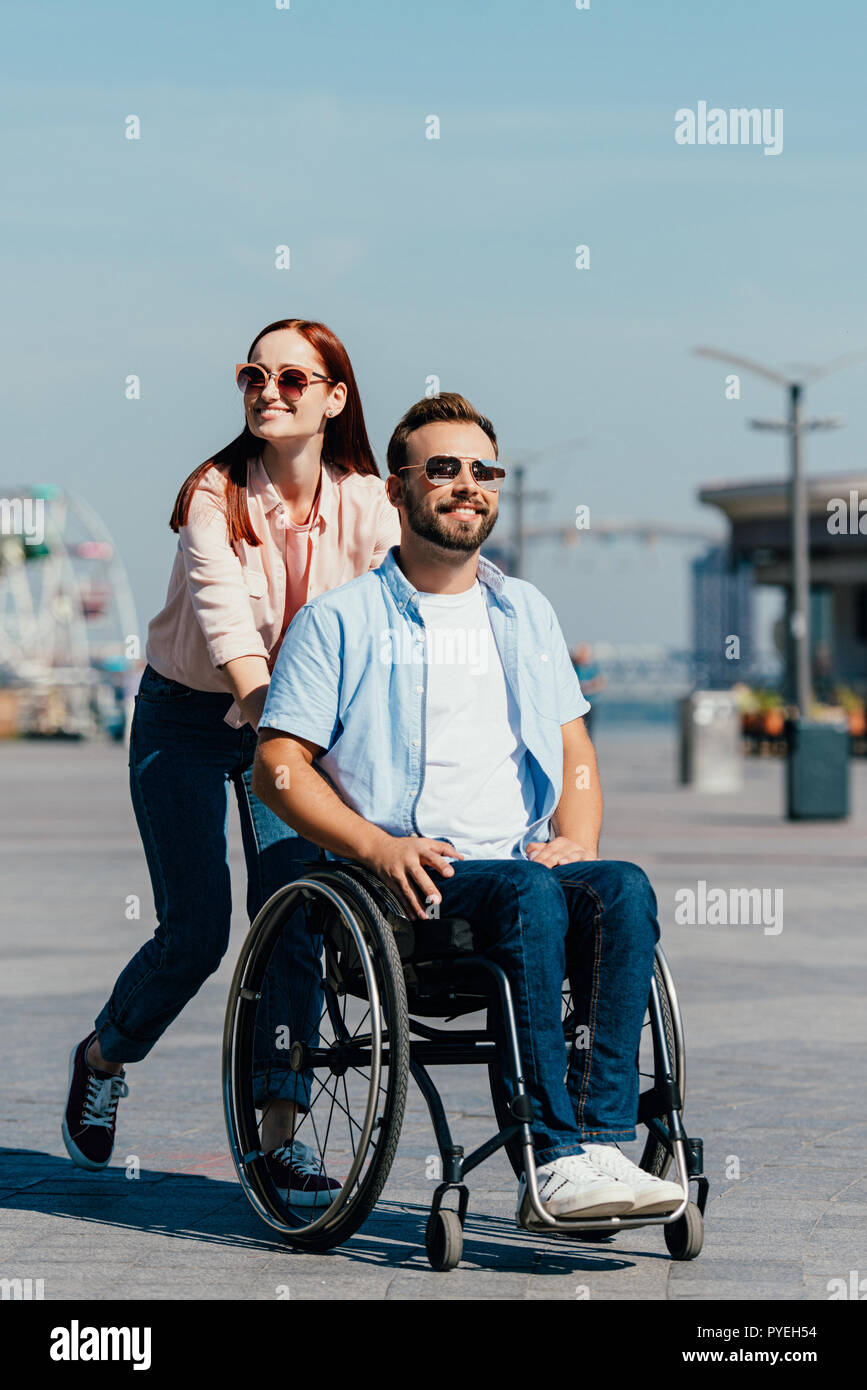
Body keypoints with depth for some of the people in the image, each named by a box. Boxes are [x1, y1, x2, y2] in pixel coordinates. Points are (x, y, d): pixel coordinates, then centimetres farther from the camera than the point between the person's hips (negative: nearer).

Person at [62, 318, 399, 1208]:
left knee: (294, 919, -10)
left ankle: (279, 1131, -1)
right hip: (186, 718, -2)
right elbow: (223, 607, -35)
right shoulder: (215, 494, -19)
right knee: (196, 931, -5)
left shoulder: (366, 506, -11)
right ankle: (101, 1060, 24)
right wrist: (260, 706, -52)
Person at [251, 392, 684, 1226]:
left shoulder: (526, 612, 25)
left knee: (622, 890, -30)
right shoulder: (339, 619, 10)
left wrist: (574, 837, 1)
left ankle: (601, 1145, -37)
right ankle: (557, 1161, -39)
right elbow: (277, 769, 4)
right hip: (410, 880, -4)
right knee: (532, 896, -35)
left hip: (527, 866, 4)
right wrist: (377, 846, -13)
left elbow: (575, 751, 24)